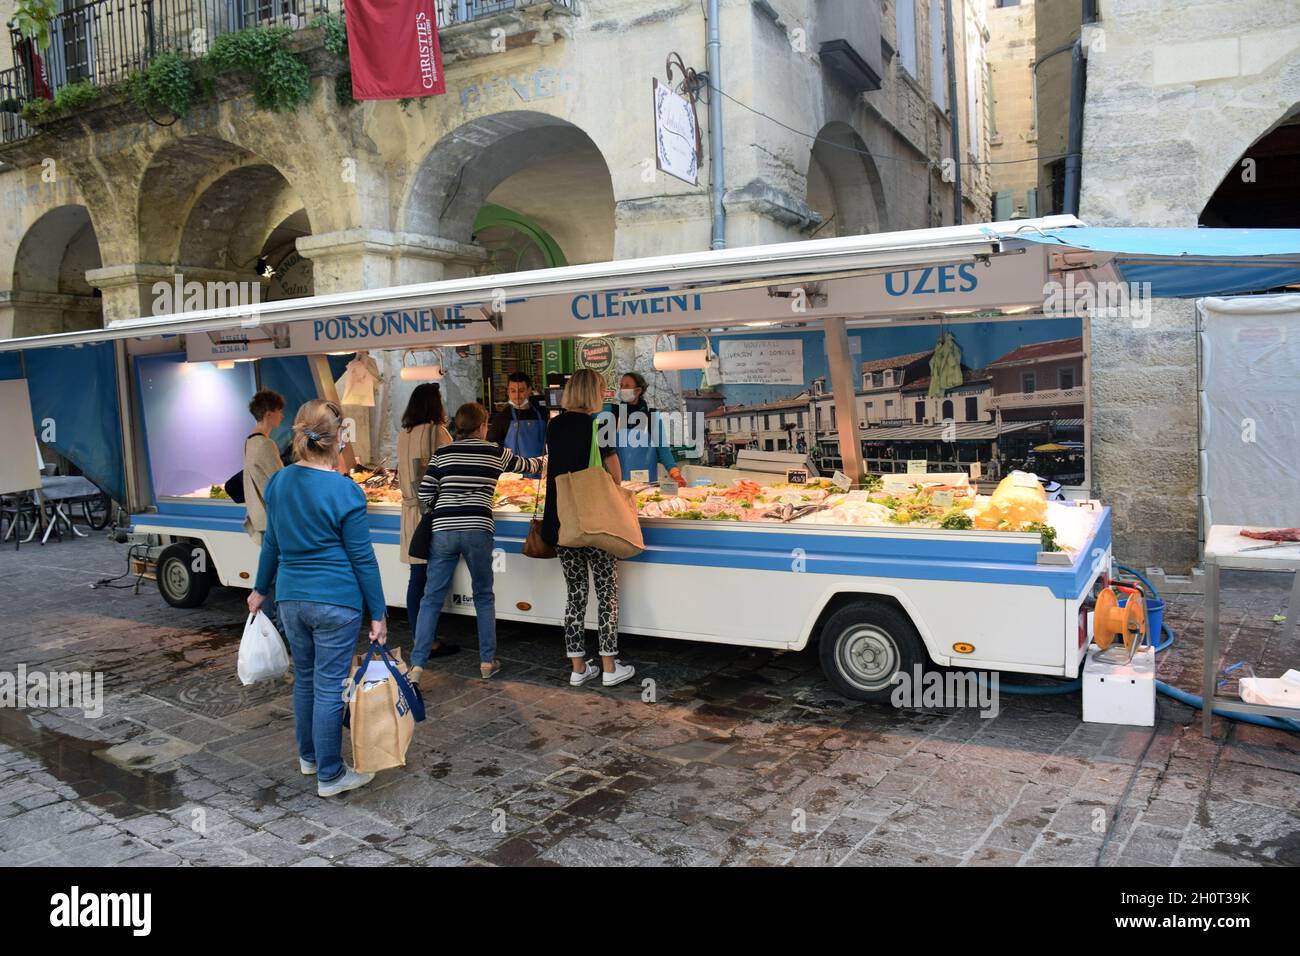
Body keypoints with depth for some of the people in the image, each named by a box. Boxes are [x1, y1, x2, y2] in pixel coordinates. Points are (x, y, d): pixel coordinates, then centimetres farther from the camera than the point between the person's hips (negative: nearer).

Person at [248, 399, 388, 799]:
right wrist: (378, 614, -5)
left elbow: (271, 542, 14)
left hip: (292, 600, 6)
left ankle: (308, 756, 37)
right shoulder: (345, 491, -16)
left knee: (304, 679, 21)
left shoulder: (279, 482, 3)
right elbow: (362, 557, -11)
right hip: (336, 602, -6)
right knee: (329, 687, 3)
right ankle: (330, 776, 14)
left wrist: (261, 589, 27)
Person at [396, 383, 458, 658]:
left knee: (417, 577, 10)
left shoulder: (403, 435, 9)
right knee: (434, 580, -1)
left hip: (411, 510, 7)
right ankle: (429, 643, 3)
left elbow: (404, 472, 16)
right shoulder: (436, 432, -10)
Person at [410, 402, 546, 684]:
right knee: (484, 596, 15)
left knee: (432, 598, 6)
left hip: (442, 531, 1)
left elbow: (425, 494, 3)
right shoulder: (496, 453, 5)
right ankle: (487, 661, 18)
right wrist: (546, 460, 44)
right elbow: (526, 464, 24)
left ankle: (417, 665, 5)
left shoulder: (442, 453, 7)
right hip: (477, 531, -1)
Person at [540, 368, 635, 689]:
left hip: (560, 520, 5)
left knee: (574, 593, 12)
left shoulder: (555, 425, 6)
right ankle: (609, 667, 9)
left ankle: (577, 668, 16)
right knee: (607, 591, 6)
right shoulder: (597, 425, -10)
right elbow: (615, 475, -2)